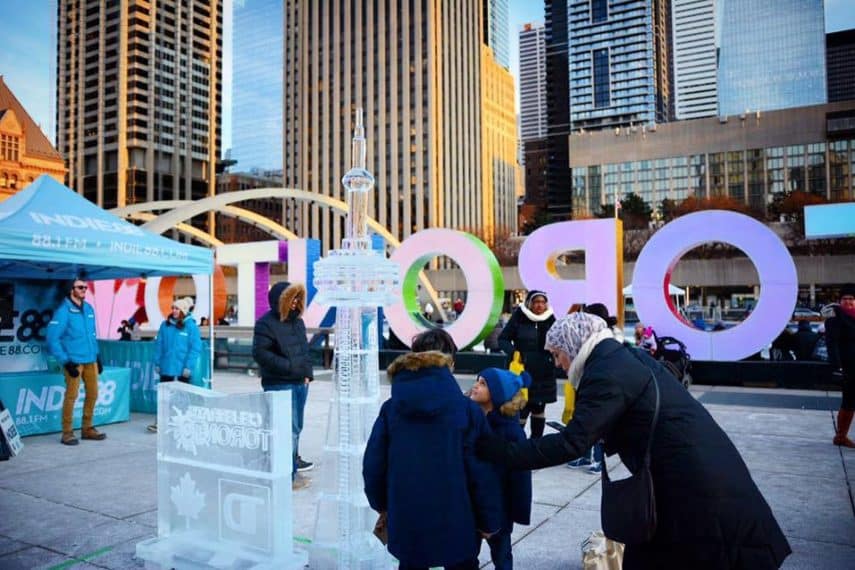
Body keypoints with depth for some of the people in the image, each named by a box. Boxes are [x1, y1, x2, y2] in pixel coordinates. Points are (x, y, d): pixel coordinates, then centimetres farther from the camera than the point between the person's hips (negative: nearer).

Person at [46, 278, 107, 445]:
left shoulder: (89, 309, 11)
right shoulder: (63, 311, -9)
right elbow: (52, 339, -12)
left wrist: (97, 356, 16)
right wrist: (66, 362, -14)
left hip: (91, 360, 7)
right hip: (74, 361, -6)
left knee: (92, 394, 10)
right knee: (71, 396, -3)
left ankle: (87, 429, 22)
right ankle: (67, 433, 8)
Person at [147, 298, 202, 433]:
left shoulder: (191, 326, -8)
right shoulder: (165, 325, 4)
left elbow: (195, 348, -10)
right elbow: (159, 345, 8)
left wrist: (189, 366, -15)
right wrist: (157, 363, 3)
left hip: (182, 369, -3)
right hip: (166, 367, 3)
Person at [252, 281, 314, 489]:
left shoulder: (297, 320, 15)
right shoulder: (265, 323, -10)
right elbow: (260, 353, -16)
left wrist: (308, 372, 10)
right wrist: (288, 366, -19)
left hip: (300, 382, 8)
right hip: (279, 384, -8)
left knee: (296, 427, 18)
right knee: (288, 429, -8)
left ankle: (293, 460, 36)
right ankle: (288, 475, -1)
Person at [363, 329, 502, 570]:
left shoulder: (390, 408, -6)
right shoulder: (467, 409, -14)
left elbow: (373, 464, 0)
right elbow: (481, 471, -12)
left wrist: (381, 504, 17)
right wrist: (489, 520, 1)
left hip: (406, 518, 3)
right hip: (455, 520, -2)